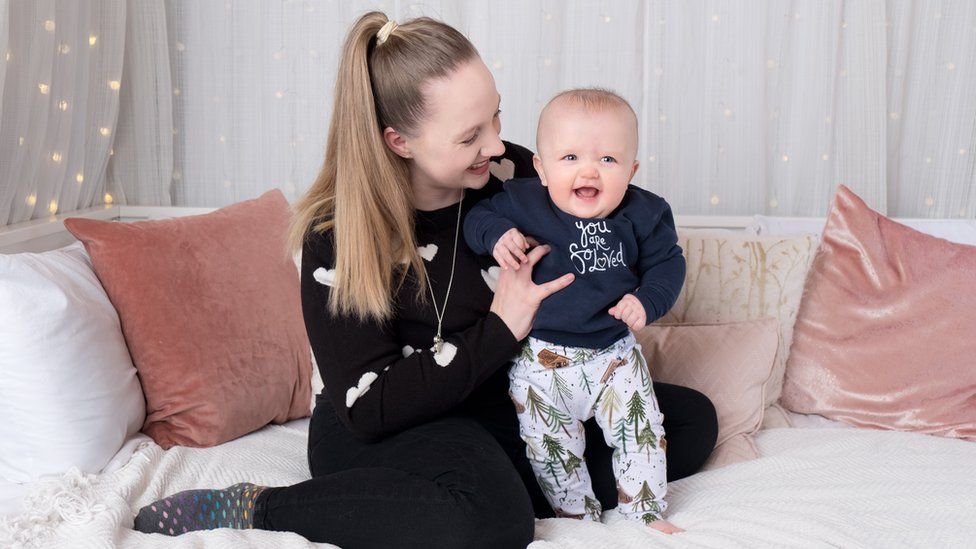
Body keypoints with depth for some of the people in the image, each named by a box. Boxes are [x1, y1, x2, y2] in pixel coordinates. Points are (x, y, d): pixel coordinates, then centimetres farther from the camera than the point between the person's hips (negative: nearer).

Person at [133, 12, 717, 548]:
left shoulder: (513, 174, -7)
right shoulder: (337, 236, -18)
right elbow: (368, 407, -21)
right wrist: (498, 331, -24)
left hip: (503, 405, 6)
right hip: (382, 435, -6)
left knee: (693, 419, -2)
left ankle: (510, 488, -13)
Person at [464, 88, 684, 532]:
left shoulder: (643, 214, -9)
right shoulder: (522, 202, -13)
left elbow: (667, 262, 0)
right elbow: (478, 216, 0)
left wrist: (647, 300, -18)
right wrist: (497, 234, -22)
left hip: (614, 352, 1)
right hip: (540, 358, 0)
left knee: (641, 431, 8)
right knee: (551, 447, 10)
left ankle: (645, 511, 31)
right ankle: (576, 515, 33)